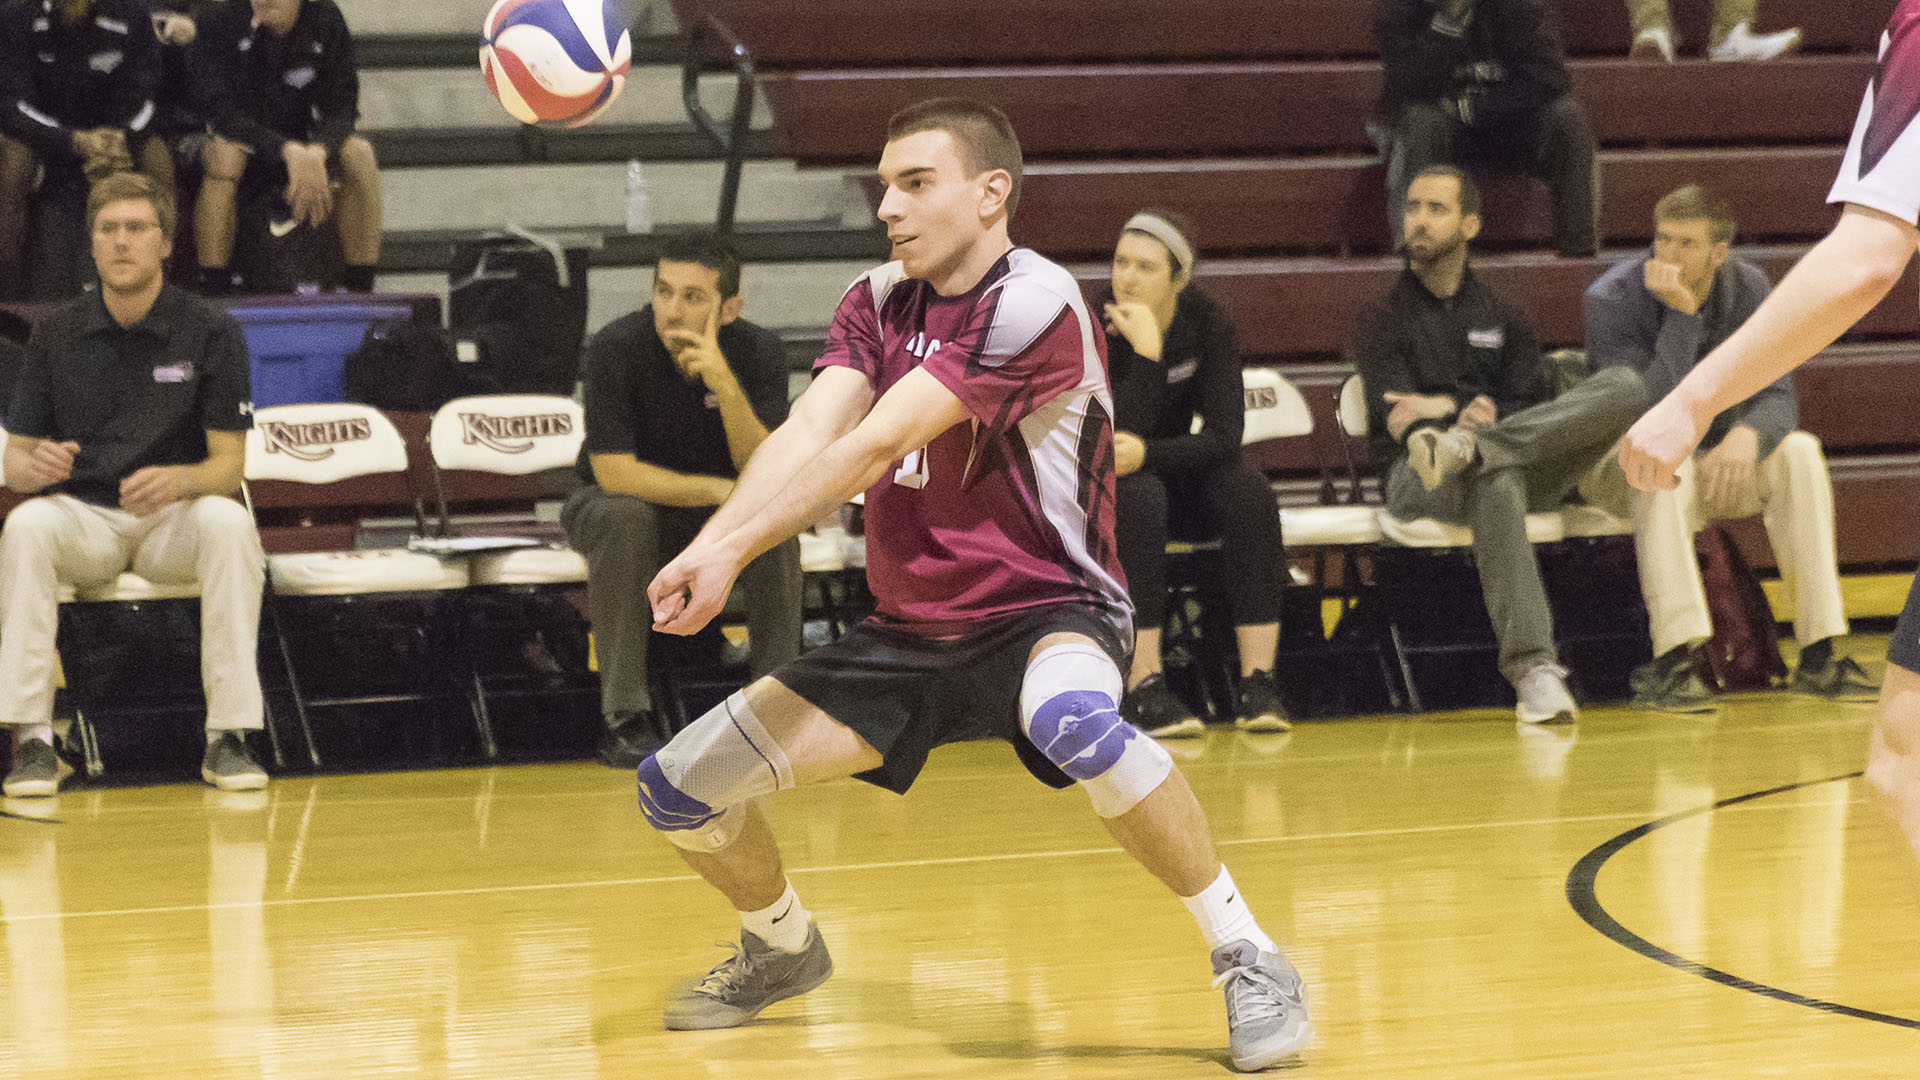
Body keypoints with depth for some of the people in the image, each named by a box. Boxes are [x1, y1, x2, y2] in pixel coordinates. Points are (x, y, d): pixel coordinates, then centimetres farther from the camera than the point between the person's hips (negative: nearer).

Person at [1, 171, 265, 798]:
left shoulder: (211, 333, 0)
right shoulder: (56, 334, 5)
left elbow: (228, 464, -3)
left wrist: (178, 480, -26)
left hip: (175, 518, -1)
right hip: (83, 516, 1)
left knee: (229, 522, -35)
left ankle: (228, 736, -31)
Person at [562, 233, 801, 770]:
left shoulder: (758, 352, -16)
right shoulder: (618, 348, -23)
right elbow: (613, 471, -28)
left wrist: (724, 381, -39)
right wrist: (719, 490, -34)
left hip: (713, 515, 2)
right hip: (626, 501, -2)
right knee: (623, 516, -36)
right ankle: (627, 715, -28)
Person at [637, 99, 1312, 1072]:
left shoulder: (1034, 303, -19)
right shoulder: (878, 305, 4)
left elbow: (874, 445, -26)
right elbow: (808, 433, -12)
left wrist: (734, 549, -30)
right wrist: (707, 546, -29)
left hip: (1046, 615, -7)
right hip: (908, 633, 7)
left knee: (1074, 723, -43)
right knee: (675, 789, 1)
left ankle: (1246, 957, -26)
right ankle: (781, 947, 33)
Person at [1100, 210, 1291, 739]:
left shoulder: (1206, 322, -9)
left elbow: (1223, 434, -18)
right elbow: (1112, 437, -30)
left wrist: (1145, 454, -33)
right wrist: (1146, 352, -36)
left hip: (1174, 477, 3)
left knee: (1247, 489, -27)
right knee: (1139, 496, -37)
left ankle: (1257, 681, -29)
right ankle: (1142, 689, -39)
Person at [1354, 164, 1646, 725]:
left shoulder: (1502, 319, 24)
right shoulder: (1383, 321, 16)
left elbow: (1531, 409, 9)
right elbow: (1398, 416, 0)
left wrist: (1447, 407, -10)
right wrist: (1464, 410, -22)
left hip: (1527, 471, 3)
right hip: (1418, 480, -3)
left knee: (1626, 385, -21)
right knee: (1496, 479, -43)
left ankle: (1470, 447, -38)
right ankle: (1532, 668, -53)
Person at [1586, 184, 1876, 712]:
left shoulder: (1749, 289, -5)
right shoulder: (1612, 299, -18)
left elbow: (1778, 397, -12)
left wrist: (1748, 434, -36)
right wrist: (1681, 313, -34)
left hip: (1718, 457, 4)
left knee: (1798, 453, -24)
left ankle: (1819, 656, -25)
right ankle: (1673, 662, -46)